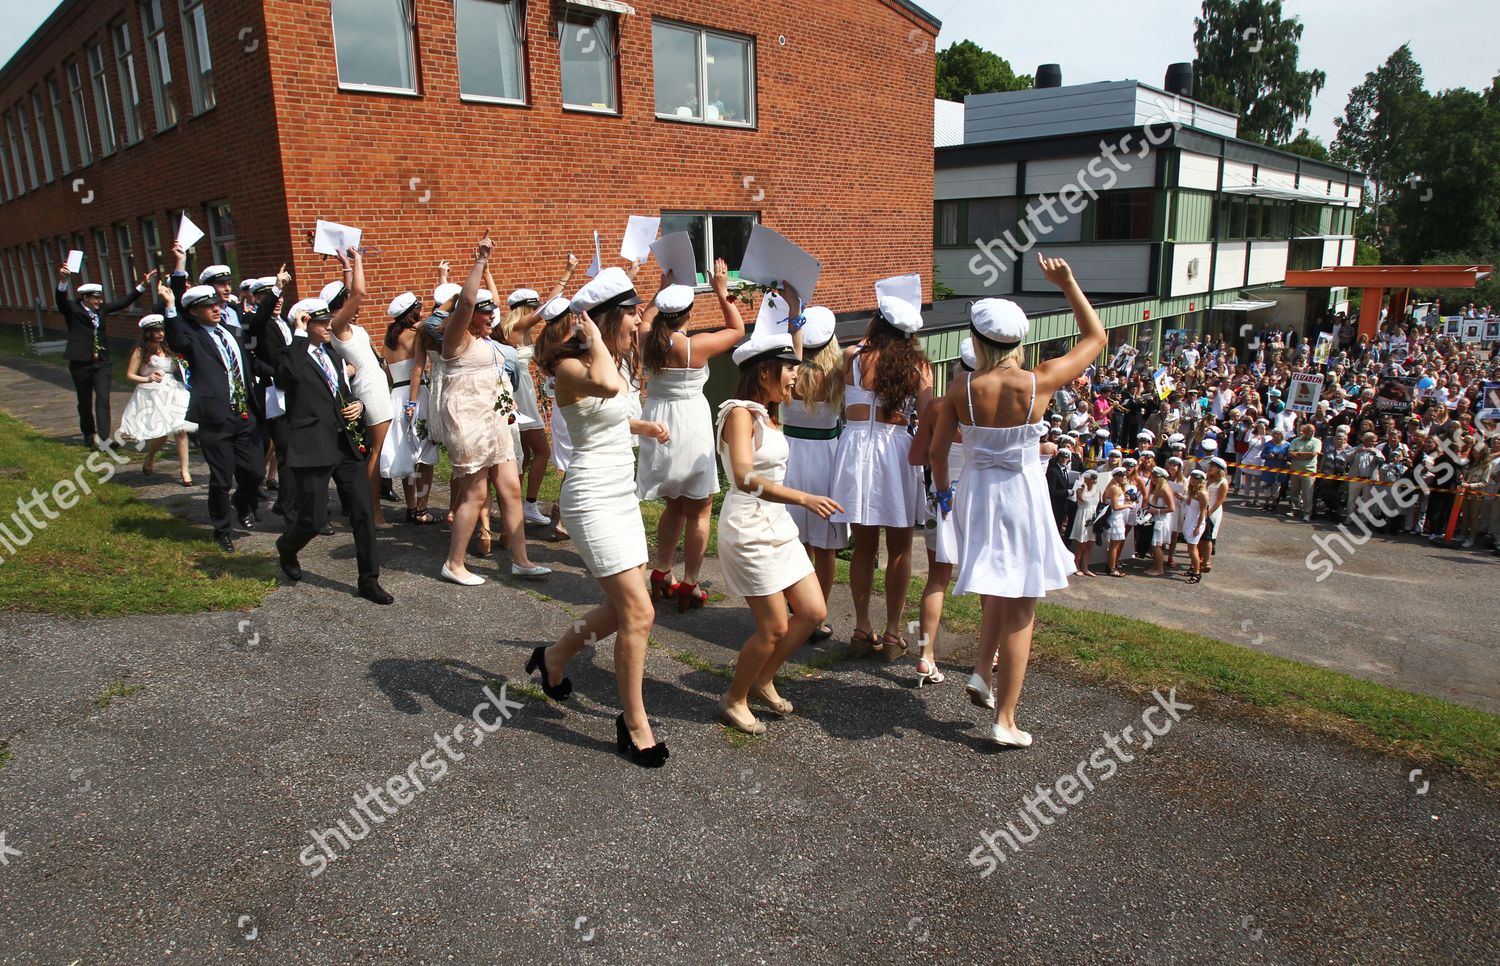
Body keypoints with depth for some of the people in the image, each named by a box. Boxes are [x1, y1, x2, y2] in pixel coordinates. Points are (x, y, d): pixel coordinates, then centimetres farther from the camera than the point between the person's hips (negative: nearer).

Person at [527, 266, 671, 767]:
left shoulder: (616, 364, 12)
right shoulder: (570, 367, -15)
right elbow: (605, 386, -40)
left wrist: (641, 426, 31)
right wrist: (594, 339, -25)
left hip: (622, 495, 10)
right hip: (593, 500, -9)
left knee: (623, 608, 15)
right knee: (638, 613, -8)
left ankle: (554, 657, 38)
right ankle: (634, 723, 7)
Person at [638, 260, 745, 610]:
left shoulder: (648, 342, -3)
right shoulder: (696, 346, -17)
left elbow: (645, 321, 24)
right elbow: (737, 329, -1)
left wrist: (663, 289, 28)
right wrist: (722, 293, 4)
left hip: (656, 422, 6)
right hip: (690, 426, -6)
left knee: (675, 504, 22)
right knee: (699, 509, 7)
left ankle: (661, 574, 28)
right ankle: (689, 586, 9)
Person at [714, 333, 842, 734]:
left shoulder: (766, 414, 10)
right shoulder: (740, 414, -16)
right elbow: (745, 478, -30)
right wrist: (803, 498, -38)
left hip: (777, 525, 9)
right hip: (748, 529, -9)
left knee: (814, 612, 9)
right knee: (775, 628, -3)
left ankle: (762, 681, 29)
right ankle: (734, 700, 20)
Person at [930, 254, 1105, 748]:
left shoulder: (961, 391, -9)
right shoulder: (1038, 383, -13)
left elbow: (937, 450, 1)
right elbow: (1096, 338, 2)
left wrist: (943, 491, 19)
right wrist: (1068, 285, 4)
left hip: (976, 495, 3)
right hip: (1023, 497, -2)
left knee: (1000, 592, 28)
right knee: (1019, 609, 7)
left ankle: (982, 670, 15)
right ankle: (1005, 721, 12)